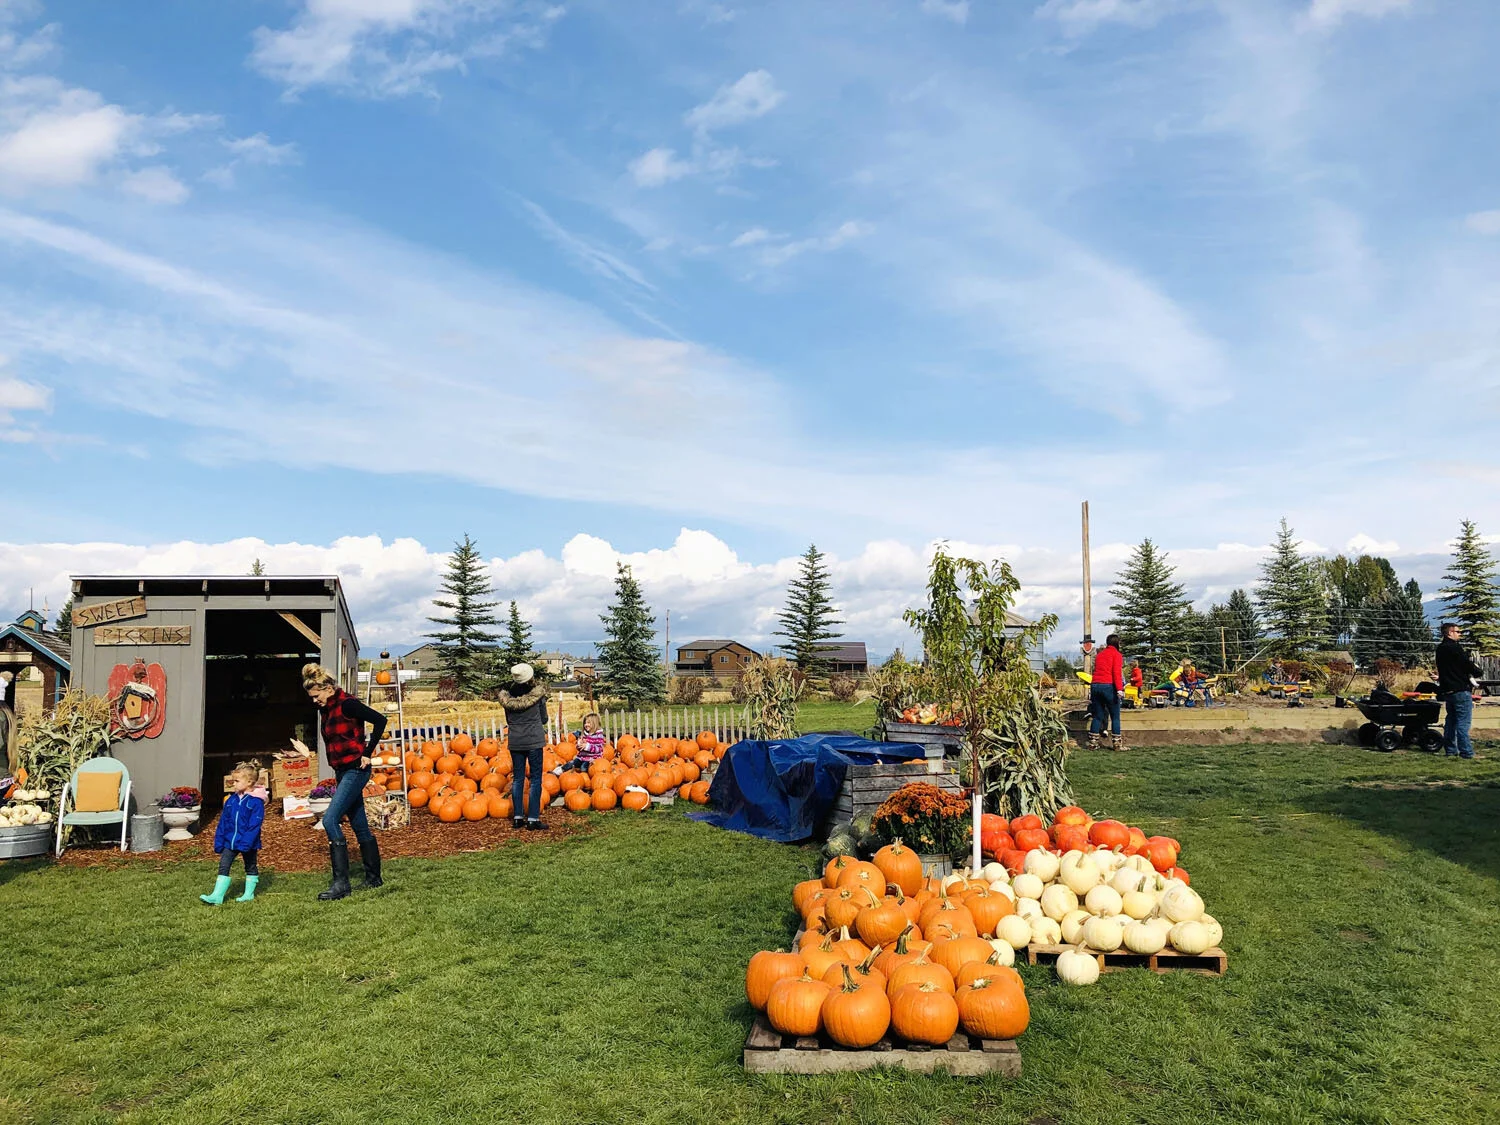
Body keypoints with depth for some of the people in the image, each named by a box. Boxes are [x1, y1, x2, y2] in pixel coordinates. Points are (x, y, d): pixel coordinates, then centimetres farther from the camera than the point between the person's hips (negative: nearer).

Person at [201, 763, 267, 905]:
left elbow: (254, 825, -21)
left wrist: (246, 843, -27)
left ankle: (249, 894, 23)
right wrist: (218, 842, 5)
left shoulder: (256, 801, -16)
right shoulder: (231, 800, 3)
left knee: (251, 868, 12)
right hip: (230, 841, 5)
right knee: (223, 867, -1)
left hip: (248, 844, -5)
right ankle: (217, 896, -1)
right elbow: (223, 822, 8)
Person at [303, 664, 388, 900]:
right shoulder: (326, 710, 11)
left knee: (330, 820, -16)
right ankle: (373, 877, 24)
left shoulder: (347, 704, -15)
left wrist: (367, 754, -17)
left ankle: (340, 883, -13)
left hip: (355, 770, -9)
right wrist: (336, 772, 14)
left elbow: (380, 720, -21)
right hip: (342, 772, 9)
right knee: (359, 825, 14)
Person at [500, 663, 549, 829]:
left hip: (515, 741, 3)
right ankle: (533, 818, 0)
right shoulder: (538, 693, -10)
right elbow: (544, 719, 1)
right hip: (534, 740, -3)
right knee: (536, 779, 2)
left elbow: (508, 720, 8)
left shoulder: (506, 695, -2)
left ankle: (517, 817, 13)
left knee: (517, 778, 11)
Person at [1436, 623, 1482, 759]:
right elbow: (1468, 665, -13)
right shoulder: (1455, 648, -15)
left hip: (1447, 690, 9)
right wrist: (1477, 671, 7)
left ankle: (1450, 750, 18)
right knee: (1463, 722, -7)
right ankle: (1467, 753, -7)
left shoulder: (1441, 648, 12)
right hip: (1461, 690, -9)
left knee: (1450, 721, 14)